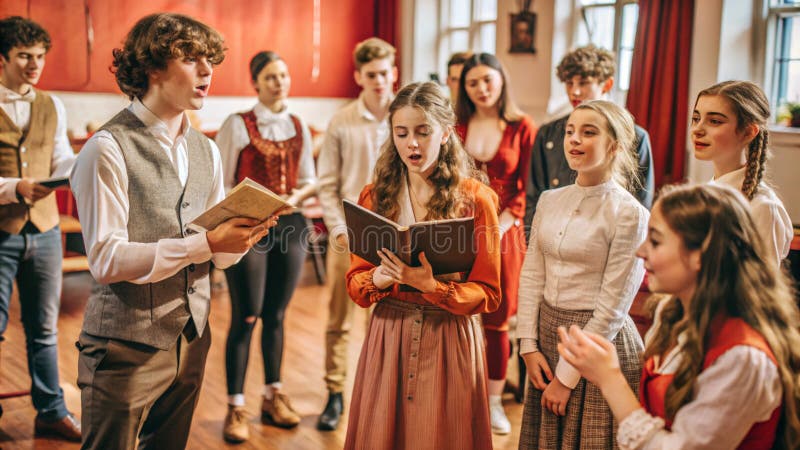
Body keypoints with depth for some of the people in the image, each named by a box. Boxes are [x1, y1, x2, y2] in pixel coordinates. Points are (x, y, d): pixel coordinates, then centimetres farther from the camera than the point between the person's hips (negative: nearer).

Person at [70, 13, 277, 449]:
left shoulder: (206, 150, 9)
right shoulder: (109, 148, -13)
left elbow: (220, 255, 9)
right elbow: (106, 259, -20)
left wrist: (243, 235, -13)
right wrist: (205, 244, -26)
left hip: (190, 339, 7)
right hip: (127, 344, -6)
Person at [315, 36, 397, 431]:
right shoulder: (341, 123, 0)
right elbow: (328, 184, 1)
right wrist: (339, 229, -8)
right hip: (348, 234, 0)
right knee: (339, 320, 6)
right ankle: (335, 395, 19)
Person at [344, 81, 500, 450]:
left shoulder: (475, 198, -5)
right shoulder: (375, 196, 4)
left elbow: (487, 293, -6)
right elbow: (355, 284, 5)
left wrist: (429, 286, -23)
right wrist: (379, 279, -17)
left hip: (449, 338, -2)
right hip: (388, 335, 2)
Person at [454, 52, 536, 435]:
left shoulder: (522, 128, 2)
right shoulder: (455, 126, 7)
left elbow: (526, 188, -1)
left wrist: (500, 225, -12)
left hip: (503, 233, -1)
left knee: (496, 321, 7)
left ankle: (494, 401, 21)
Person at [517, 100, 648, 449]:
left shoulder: (630, 214, -13)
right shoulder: (549, 201, 4)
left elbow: (612, 306, -14)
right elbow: (531, 276, 6)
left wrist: (568, 376, -12)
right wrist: (529, 347, -2)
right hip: (547, 331, 5)